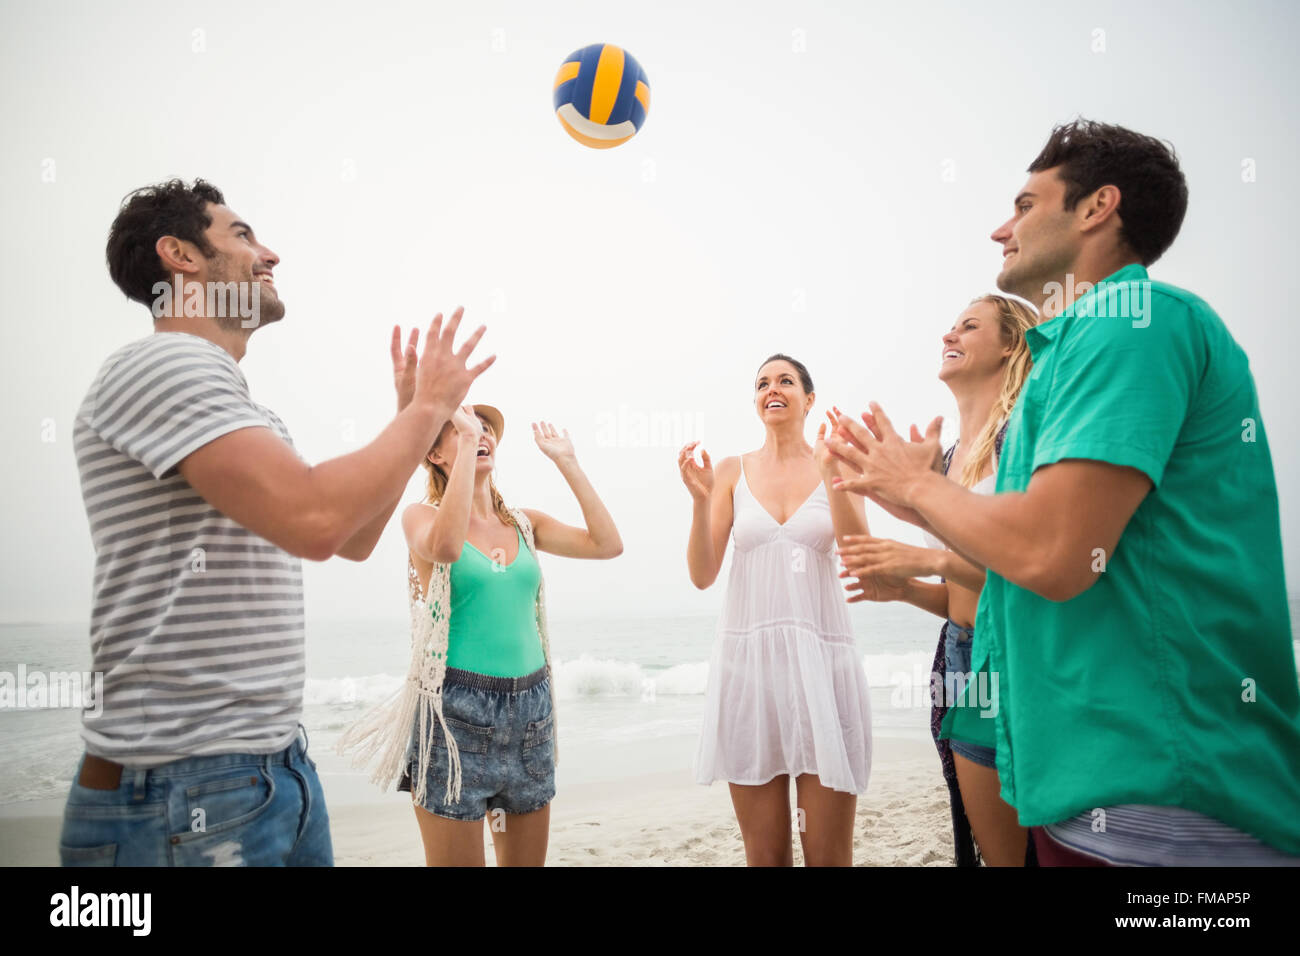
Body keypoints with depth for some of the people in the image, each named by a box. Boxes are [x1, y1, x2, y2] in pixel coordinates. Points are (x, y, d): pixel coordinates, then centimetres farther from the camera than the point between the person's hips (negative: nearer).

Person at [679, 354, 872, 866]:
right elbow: (702, 575, 2)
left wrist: (832, 473, -18)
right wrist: (701, 499, -12)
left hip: (821, 657, -1)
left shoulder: (837, 464, 5)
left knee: (828, 855, 1)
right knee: (764, 854, 7)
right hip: (748, 656, 1)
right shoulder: (732, 470, 8)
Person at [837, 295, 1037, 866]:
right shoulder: (949, 456, 14)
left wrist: (933, 560, -21)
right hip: (962, 664, 7)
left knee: (1025, 852, 2)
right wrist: (906, 588, 2)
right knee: (992, 850, 14)